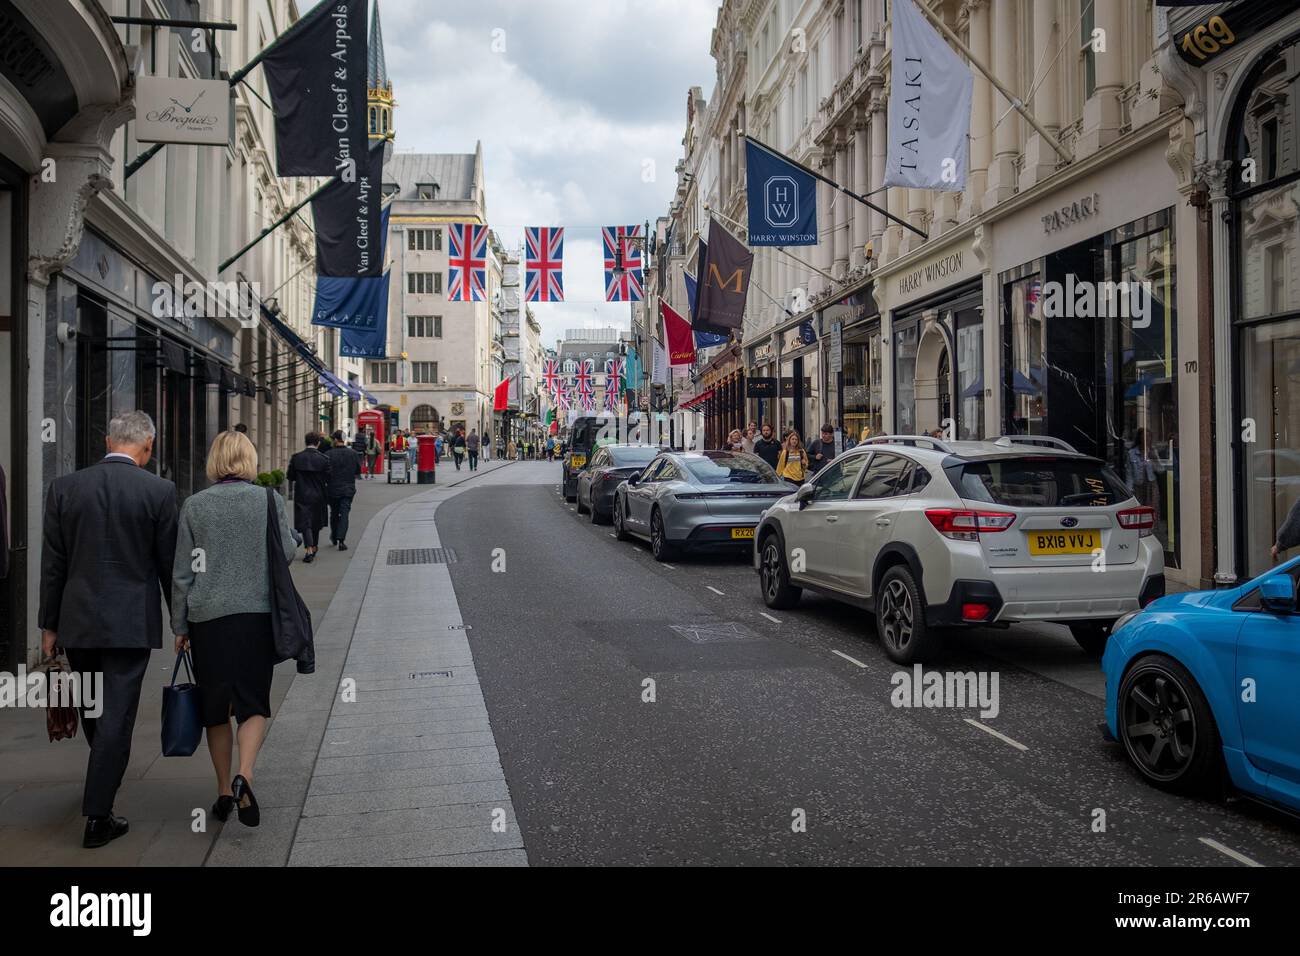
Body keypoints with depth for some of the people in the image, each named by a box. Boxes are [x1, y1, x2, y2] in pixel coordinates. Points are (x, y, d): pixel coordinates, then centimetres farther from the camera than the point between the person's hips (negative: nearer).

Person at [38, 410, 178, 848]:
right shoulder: (159, 491, -10)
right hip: (131, 623, -4)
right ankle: (98, 817, 7)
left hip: (77, 620, 4)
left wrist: (49, 625, 12)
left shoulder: (64, 487, 0)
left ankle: (107, 774, 45)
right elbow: (169, 563, -5)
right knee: (116, 715, 2)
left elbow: (52, 564, 3)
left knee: (92, 709, 22)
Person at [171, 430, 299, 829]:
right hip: (258, 613, -1)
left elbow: (182, 572, 2)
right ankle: (243, 777, -15)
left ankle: (224, 790, 20)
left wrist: (179, 625, 10)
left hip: (207, 616, 1)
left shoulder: (194, 505, 0)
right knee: (253, 702, 6)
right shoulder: (269, 500, -3)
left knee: (215, 706, 13)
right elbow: (287, 553, 1)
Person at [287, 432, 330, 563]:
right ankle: (313, 548, 30)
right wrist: (327, 496, 7)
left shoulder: (296, 458, -5)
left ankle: (308, 549, -16)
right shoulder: (324, 459, -9)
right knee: (316, 522, 17)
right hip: (318, 496, 1)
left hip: (301, 496, 0)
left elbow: (290, 477, 2)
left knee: (305, 523, 0)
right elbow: (328, 480, -7)